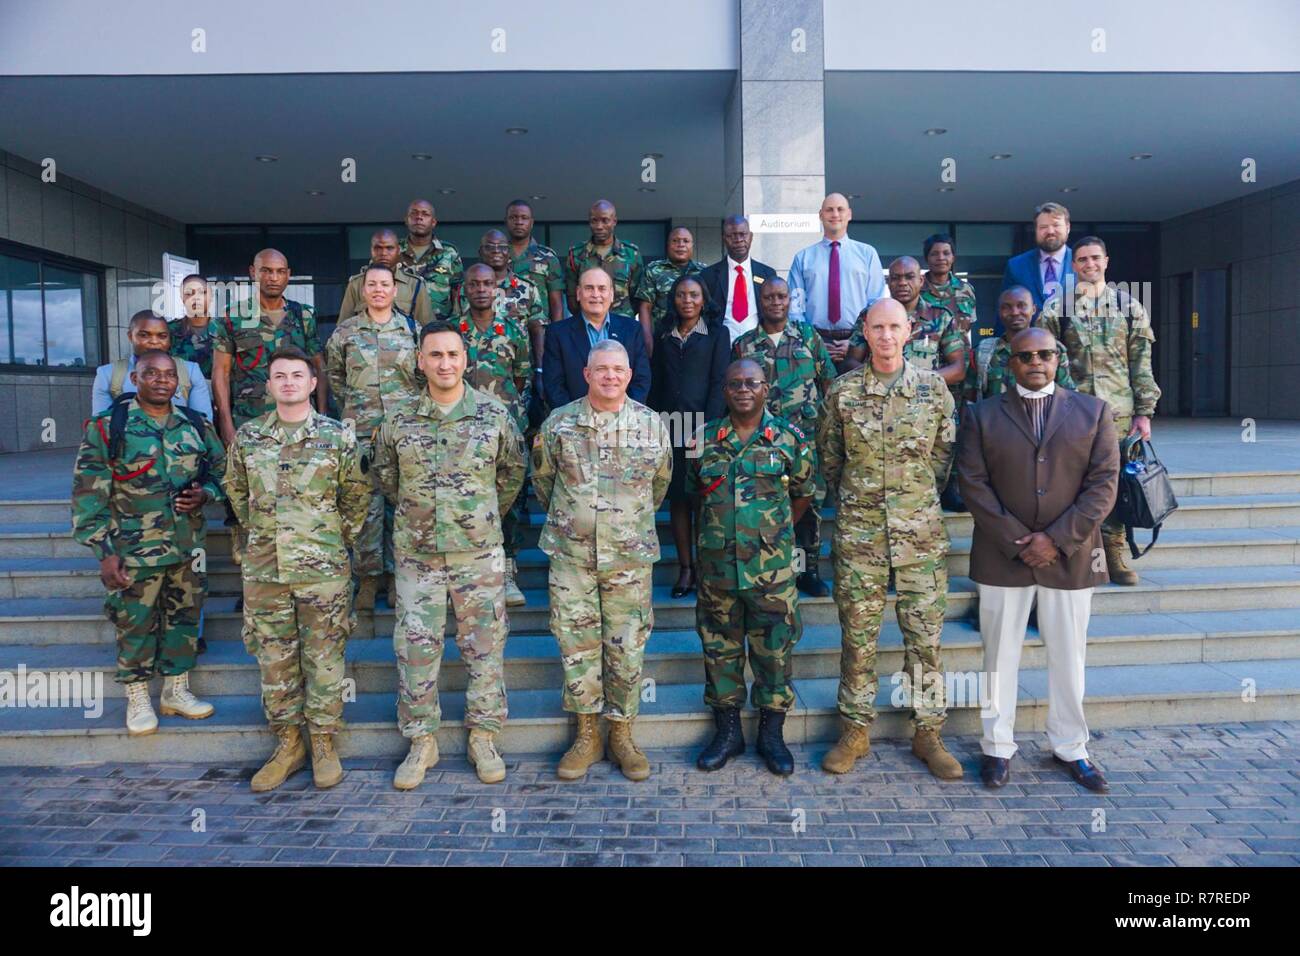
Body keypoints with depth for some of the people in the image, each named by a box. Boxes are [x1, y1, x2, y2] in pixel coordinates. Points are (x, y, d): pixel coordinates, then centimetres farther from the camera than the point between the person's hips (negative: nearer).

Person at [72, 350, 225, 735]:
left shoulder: (197, 425, 5)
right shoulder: (106, 427, -7)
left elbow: (220, 469, 17)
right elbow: (88, 494, -8)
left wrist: (204, 493, -7)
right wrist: (104, 551, -12)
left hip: (189, 547, 4)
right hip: (134, 550, -4)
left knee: (184, 617, 13)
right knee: (134, 623, 7)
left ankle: (177, 690, 30)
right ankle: (137, 700, 25)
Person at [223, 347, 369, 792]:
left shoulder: (338, 436, -1)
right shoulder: (247, 436, 5)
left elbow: (356, 495, 7)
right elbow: (236, 490, 19)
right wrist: (258, 531, 15)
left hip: (323, 567, -2)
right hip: (264, 568, 3)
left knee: (323, 658, 4)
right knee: (274, 659, 9)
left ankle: (324, 743, 17)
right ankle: (287, 743, 23)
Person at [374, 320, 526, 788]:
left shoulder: (495, 414, -1)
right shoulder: (398, 420, 1)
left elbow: (512, 473, 11)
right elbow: (386, 477, 16)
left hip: (480, 552, -1)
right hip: (416, 554, 1)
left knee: (484, 644, 4)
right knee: (415, 646, 4)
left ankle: (484, 736, 18)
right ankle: (421, 741, 18)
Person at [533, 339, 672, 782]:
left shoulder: (651, 424, 2)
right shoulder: (558, 423, 1)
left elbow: (660, 483, 15)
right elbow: (542, 479, 14)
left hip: (630, 555, 0)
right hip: (570, 553, 0)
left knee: (627, 648, 5)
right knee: (576, 645, 6)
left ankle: (622, 734, 21)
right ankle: (587, 735, 21)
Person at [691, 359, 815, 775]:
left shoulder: (789, 438, 0)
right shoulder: (705, 440, 5)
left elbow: (803, 493, 10)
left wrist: (774, 531, 8)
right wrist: (719, 529, 11)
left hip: (772, 566, -2)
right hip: (717, 565, 2)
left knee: (775, 648, 5)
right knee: (720, 647, 10)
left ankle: (772, 733, 21)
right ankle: (727, 731, 24)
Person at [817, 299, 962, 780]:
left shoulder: (933, 387, 3)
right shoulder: (843, 390, 1)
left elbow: (946, 452, 10)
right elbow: (828, 456, 10)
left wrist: (919, 495, 11)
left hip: (922, 532, 1)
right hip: (858, 533, 0)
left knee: (925, 635, 6)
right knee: (858, 637, 6)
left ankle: (928, 732, 20)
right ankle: (855, 731, 20)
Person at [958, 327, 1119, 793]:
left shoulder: (1093, 412, 5)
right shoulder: (983, 416, 4)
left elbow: (1103, 483, -2)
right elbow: (973, 483, -4)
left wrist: (1058, 539, -12)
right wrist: (1016, 540, -12)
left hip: (1070, 556, 1)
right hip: (1001, 557, 0)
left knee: (1068, 658, 11)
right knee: (1000, 657, 8)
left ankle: (1070, 748, 27)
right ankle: (998, 748, 21)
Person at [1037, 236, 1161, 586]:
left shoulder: (1129, 307, 9)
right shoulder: (1056, 308, 4)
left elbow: (1141, 364, 8)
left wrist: (1144, 412, 3)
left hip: (1119, 411, 2)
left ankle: (1114, 555, 15)